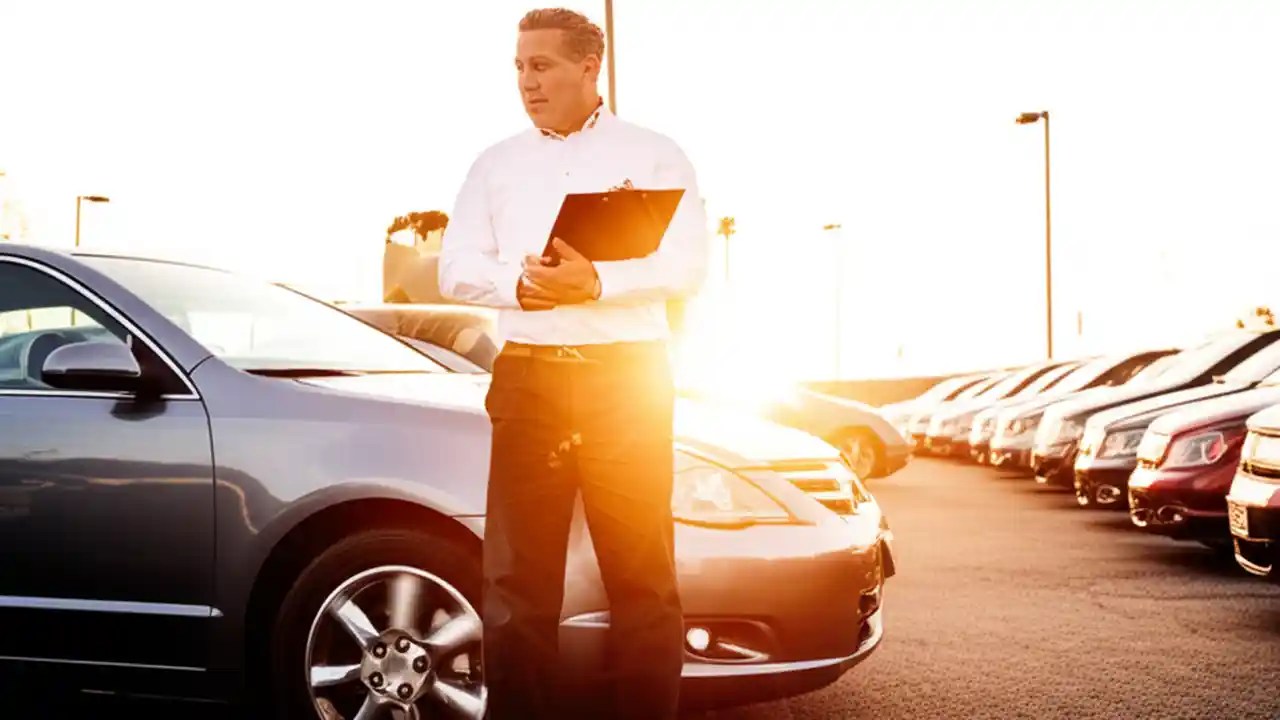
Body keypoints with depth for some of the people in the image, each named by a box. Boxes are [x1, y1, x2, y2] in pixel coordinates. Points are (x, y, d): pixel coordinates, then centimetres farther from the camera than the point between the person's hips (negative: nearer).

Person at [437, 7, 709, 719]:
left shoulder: (654, 154, 6)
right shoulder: (496, 163, 16)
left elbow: (687, 262, -6)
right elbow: (456, 268, 8)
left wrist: (596, 283, -21)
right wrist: (518, 283, -13)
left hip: (627, 377, -2)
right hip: (526, 378, 3)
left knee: (642, 573, 0)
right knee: (517, 576, 3)